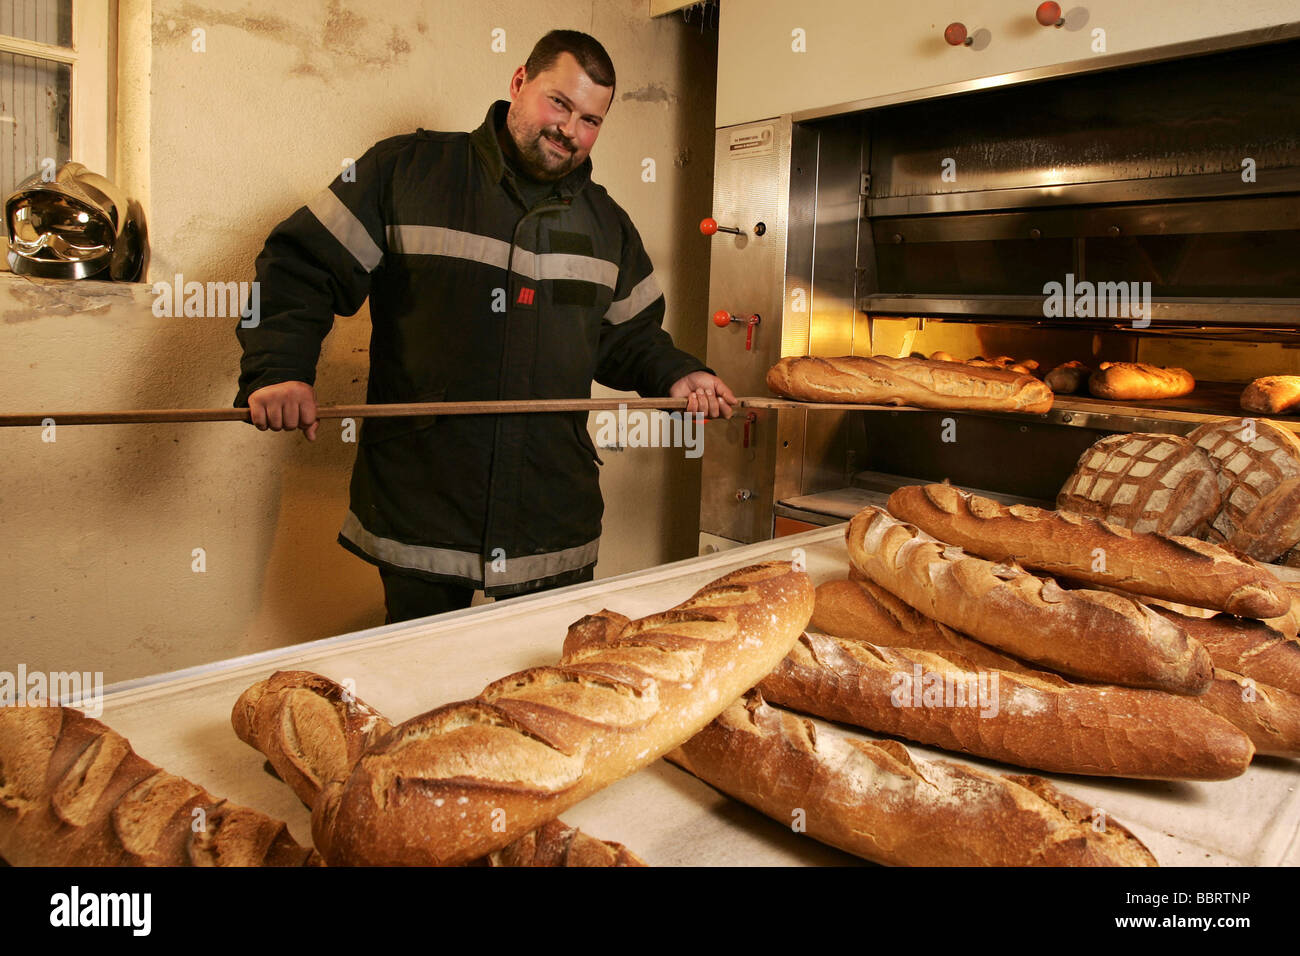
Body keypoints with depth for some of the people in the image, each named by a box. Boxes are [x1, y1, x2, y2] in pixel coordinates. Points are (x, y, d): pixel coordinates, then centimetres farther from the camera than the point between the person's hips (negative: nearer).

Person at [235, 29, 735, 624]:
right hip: (419, 509, -2)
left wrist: (676, 376, 2)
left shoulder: (607, 223, 14)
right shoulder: (405, 170, 1)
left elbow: (628, 336, 21)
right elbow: (302, 267, 0)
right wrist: (277, 368, -14)